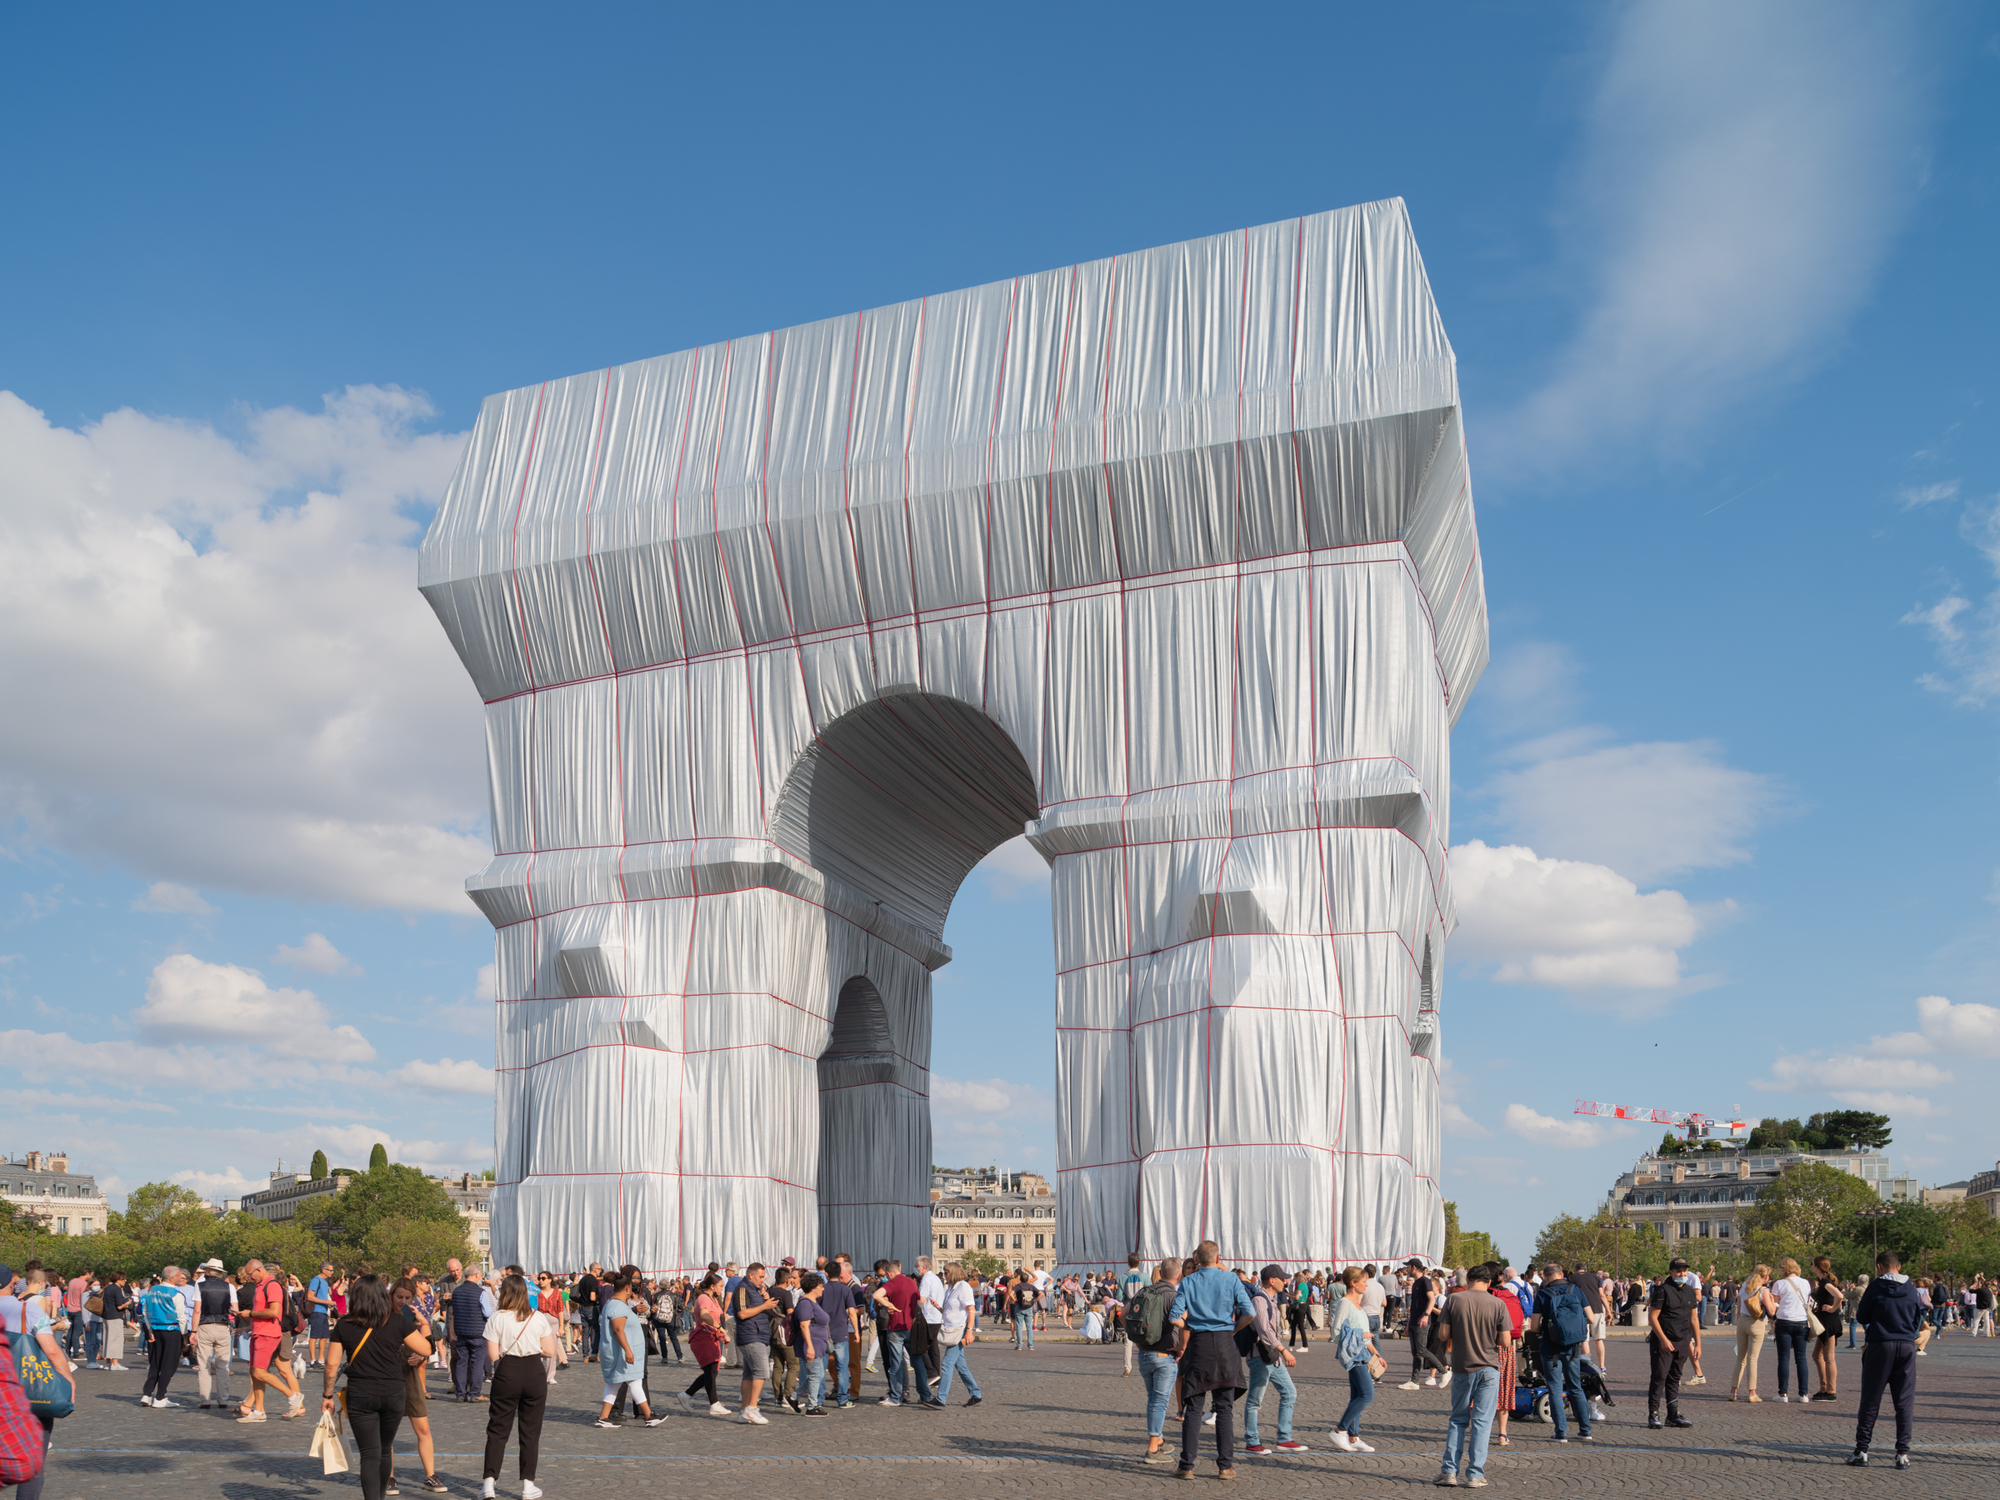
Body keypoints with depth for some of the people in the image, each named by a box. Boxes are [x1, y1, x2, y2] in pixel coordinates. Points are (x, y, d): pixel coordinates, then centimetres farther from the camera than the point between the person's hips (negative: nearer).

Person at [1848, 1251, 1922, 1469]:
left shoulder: (1875, 1287, -5)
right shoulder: (1911, 1289, 5)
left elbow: (1862, 1317, 0)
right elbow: (1919, 1317, 14)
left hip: (1880, 1345, -2)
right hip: (1907, 1346, 2)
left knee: (1870, 1400, 4)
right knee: (1905, 1401, 6)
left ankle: (1861, 1450, 5)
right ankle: (1903, 1453, 2)